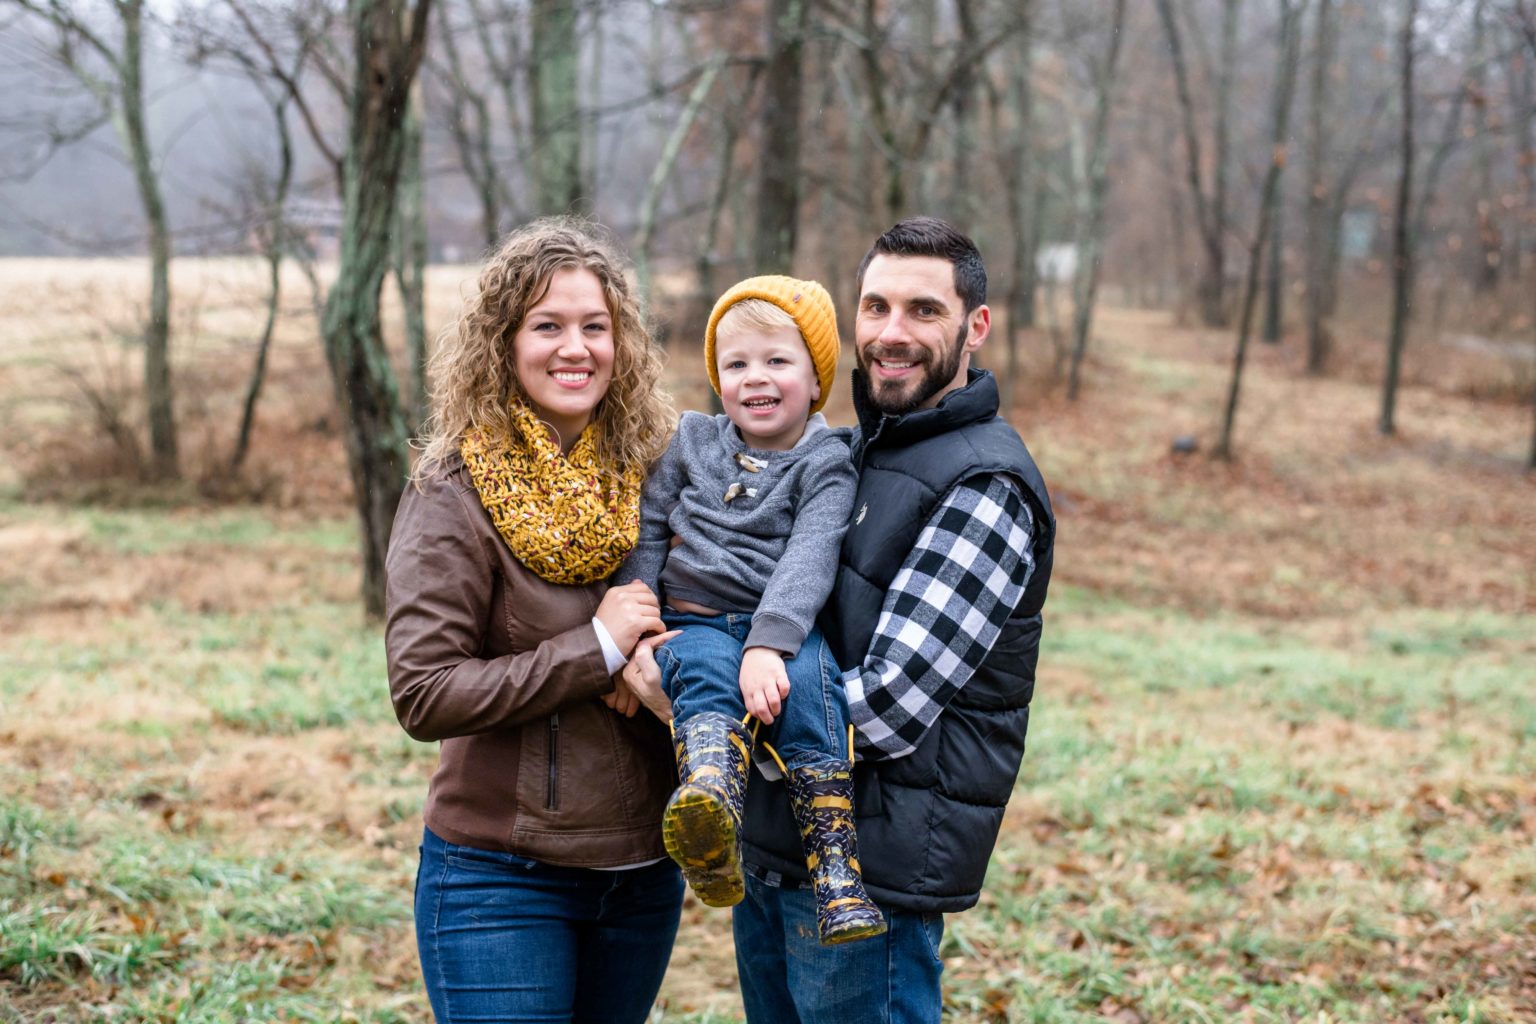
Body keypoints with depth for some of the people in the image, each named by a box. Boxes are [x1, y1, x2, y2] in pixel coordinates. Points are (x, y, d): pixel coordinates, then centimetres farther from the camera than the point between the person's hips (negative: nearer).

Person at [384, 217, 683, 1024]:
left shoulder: (648, 473, 3)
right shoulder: (455, 495, -11)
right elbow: (423, 695, -18)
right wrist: (596, 649, -20)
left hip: (643, 873, 5)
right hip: (502, 878, -5)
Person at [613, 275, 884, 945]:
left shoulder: (825, 464, 3)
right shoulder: (691, 442, 14)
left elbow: (807, 561, -12)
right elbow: (645, 538, 16)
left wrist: (769, 644, -27)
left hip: (784, 630, -1)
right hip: (694, 622, 1)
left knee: (809, 686, -33)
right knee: (706, 676, -33)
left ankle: (837, 871, -36)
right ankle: (709, 818, -63)